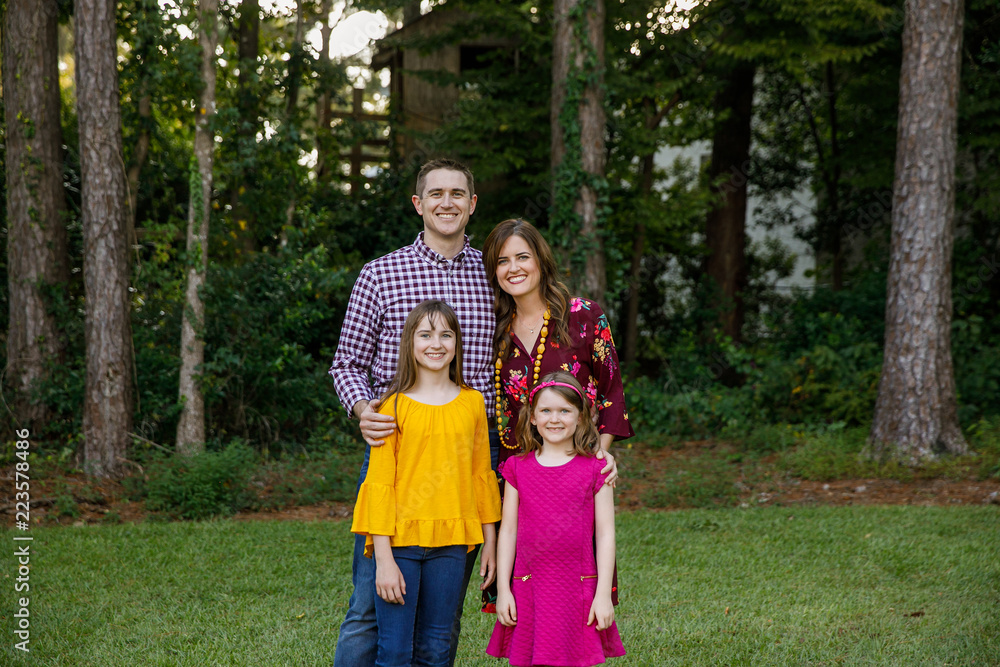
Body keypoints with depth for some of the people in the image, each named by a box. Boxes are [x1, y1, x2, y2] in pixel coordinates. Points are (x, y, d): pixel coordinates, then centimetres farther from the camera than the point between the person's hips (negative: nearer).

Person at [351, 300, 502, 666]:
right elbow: (380, 483, -4)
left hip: (450, 543, 3)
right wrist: (384, 558, -9)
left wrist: (490, 539, 13)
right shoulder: (394, 406, -3)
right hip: (400, 541, -3)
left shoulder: (472, 403, 7)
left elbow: (481, 474, 14)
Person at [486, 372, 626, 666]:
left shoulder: (594, 470, 0)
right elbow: (508, 531, 7)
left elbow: (605, 533, 0)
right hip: (527, 588, 2)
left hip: (578, 588, -1)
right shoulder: (518, 468, 5)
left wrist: (603, 595, -4)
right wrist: (503, 590, 3)